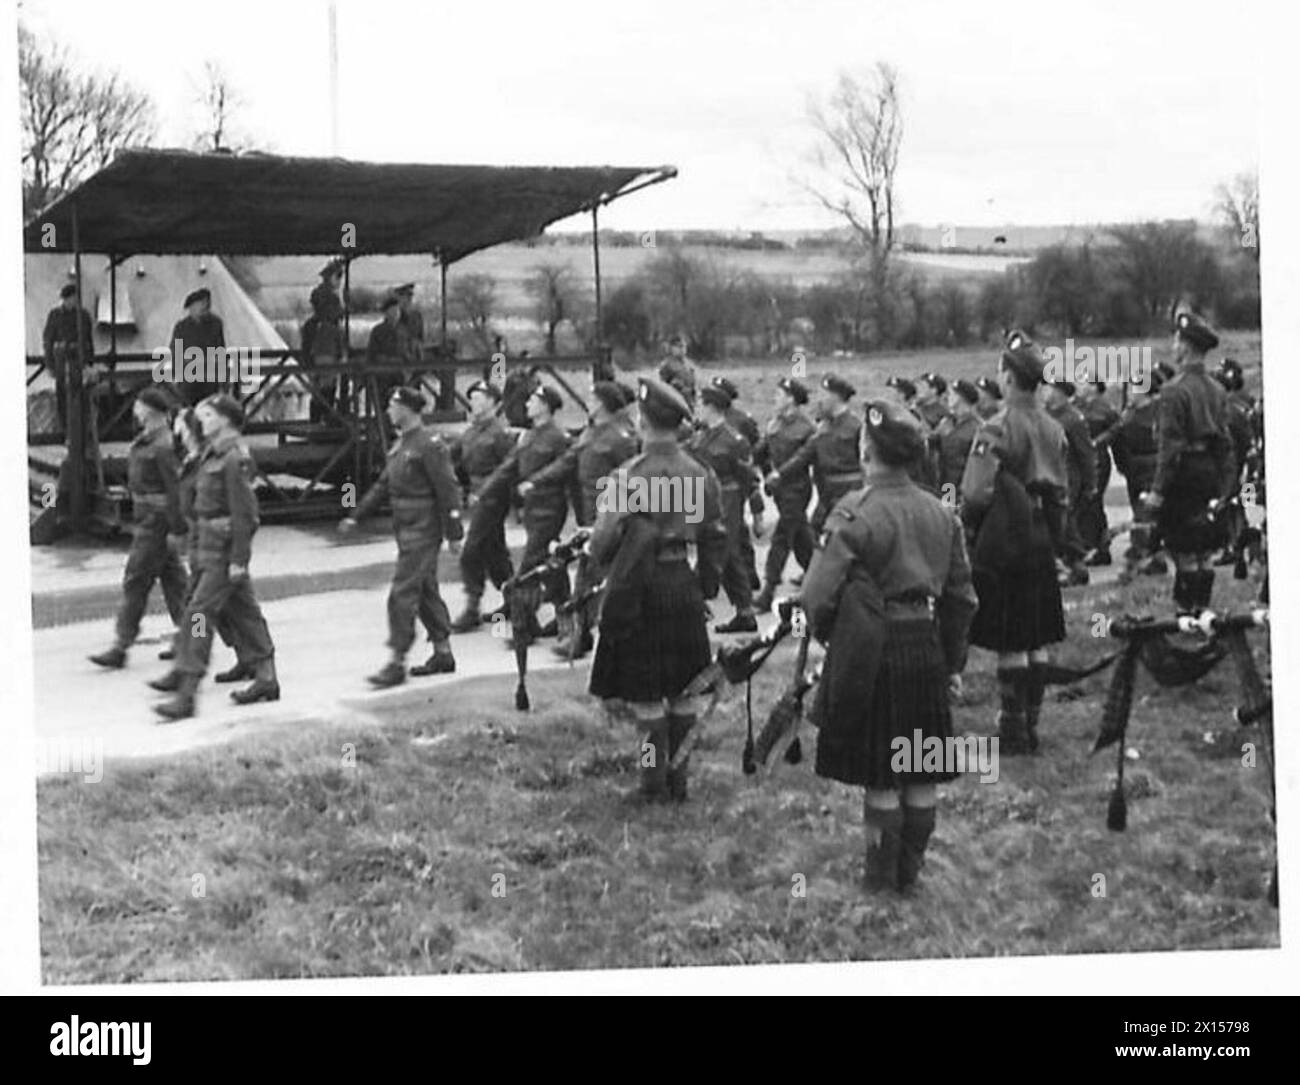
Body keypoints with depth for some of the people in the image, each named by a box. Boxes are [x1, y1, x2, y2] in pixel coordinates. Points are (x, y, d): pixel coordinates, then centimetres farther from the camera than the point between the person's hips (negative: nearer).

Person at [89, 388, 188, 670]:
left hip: (156, 519, -10)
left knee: (135, 581, -7)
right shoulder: (145, 439, 11)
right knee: (172, 576, 15)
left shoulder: (163, 446, -20)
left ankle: (120, 648, -3)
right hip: (145, 516, 10)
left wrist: (176, 529, -20)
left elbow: (175, 488, -21)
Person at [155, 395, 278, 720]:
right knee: (243, 611, 16)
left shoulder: (235, 459, -17)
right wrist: (197, 547, 20)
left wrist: (238, 559, -21)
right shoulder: (214, 456, 14)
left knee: (199, 614, -11)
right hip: (209, 547, 10)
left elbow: (244, 513, -20)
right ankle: (266, 679, 25)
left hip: (224, 551, -10)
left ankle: (186, 694, -10)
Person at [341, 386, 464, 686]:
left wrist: (454, 532, -17)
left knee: (403, 594, -10)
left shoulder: (429, 444, -15)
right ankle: (443, 653, 24)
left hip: (423, 530, -9)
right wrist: (356, 517, 16)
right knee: (425, 592, 15)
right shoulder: (400, 444, 13)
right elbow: (383, 485, 19)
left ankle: (396, 663, -6)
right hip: (405, 528, 9)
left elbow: (447, 489, -17)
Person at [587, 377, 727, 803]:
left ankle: (655, 782, 5)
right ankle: (679, 778, 18)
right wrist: (706, 585, 20)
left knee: (645, 693, 2)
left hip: (640, 588, -6)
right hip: (684, 585, 6)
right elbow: (715, 536, 11)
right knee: (682, 690, 12)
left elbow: (609, 534, -13)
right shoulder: (699, 473, 5)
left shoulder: (633, 473, -14)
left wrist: (604, 569, 7)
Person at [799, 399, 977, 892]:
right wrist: (954, 663, 18)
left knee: (880, 777, 5)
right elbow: (961, 595, 10)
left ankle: (882, 872, 14)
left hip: (871, 652, -5)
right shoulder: (941, 513, 5)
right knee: (922, 771, 13)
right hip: (927, 646, 5)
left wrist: (827, 635, 4)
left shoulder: (855, 513, -14)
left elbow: (818, 594, -17)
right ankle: (910, 869, 23)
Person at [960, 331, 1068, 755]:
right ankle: (1030, 725, 19)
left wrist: (966, 528, 1)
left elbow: (976, 494, -19)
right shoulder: (1052, 428, 7)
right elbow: (1061, 491, 13)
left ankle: (1013, 731, 3)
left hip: (1003, 541, -7)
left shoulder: (997, 429, -17)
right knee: (1037, 641, 11)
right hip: (1041, 540, 7)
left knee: (1010, 643, -2)